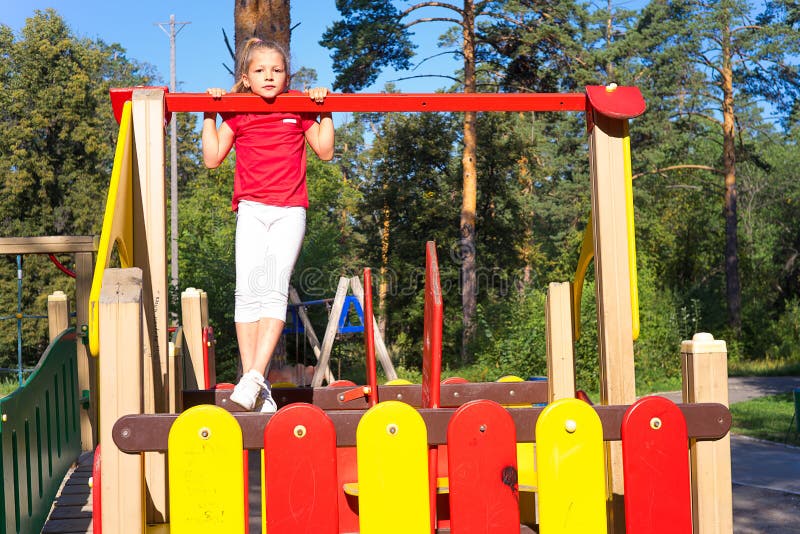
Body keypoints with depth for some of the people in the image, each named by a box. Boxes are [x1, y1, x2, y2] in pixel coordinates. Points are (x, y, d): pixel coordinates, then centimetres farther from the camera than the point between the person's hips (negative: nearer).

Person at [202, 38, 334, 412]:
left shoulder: (300, 109, 11)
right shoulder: (237, 114, 10)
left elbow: (324, 151, 15)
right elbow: (212, 158, 10)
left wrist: (324, 111, 10)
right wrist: (209, 115, 9)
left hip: (290, 211, 0)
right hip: (252, 209, 1)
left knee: (275, 288, -14)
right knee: (248, 289, -9)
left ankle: (254, 379, -18)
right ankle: (250, 377, -4)